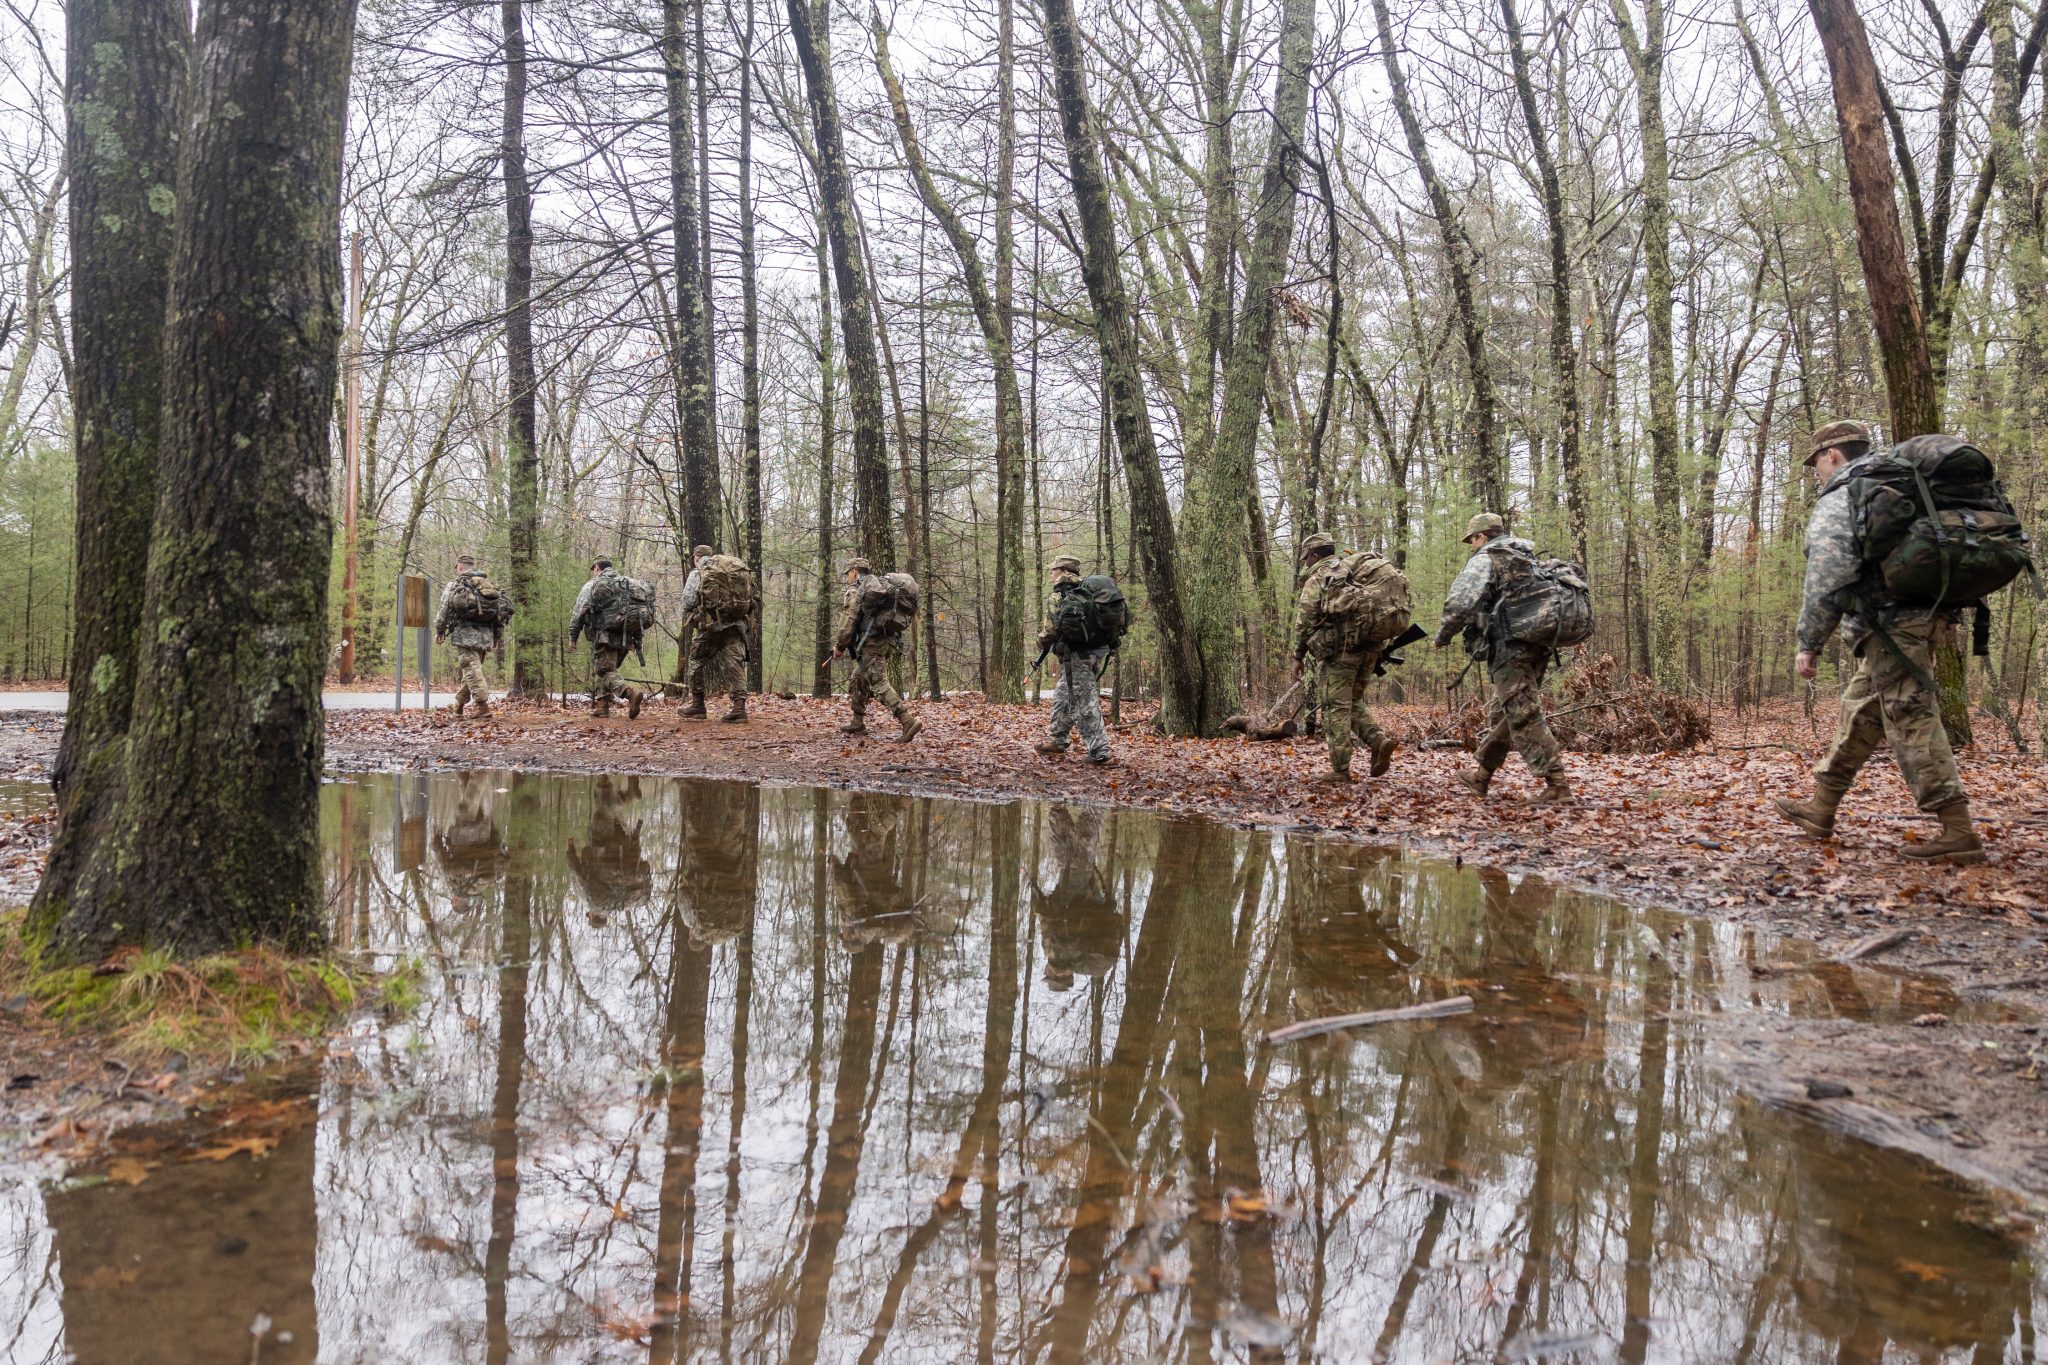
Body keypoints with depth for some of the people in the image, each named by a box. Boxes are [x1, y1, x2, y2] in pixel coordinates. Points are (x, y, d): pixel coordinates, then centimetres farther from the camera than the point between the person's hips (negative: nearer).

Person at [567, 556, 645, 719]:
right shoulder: (627, 585, 18)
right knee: (599, 670, 19)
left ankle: (632, 693, -33)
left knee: (606, 672, -10)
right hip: (624, 638, 6)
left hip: (604, 636, -6)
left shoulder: (592, 585, 0)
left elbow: (580, 612, -5)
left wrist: (572, 635, 2)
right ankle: (602, 705, 15)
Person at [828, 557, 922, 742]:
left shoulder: (857, 587, -2)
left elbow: (849, 619, -9)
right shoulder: (880, 583, 23)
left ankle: (908, 721, -27)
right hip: (889, 640, 9)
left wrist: (840, 646, 0)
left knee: (879, 684, -13)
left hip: (871, 642, -9)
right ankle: (858, 723, 28)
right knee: (859, 681, 22)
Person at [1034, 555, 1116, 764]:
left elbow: (1051, 630, -15)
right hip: (1095, 653, 9)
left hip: (1076, 656, -9)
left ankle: (1099, 751, -8)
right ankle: (1056, 740, 29)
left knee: (1085, 703, -7)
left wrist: (1042, 644, 4)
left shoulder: (1059, 597, -11)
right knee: (1062, 698, 21)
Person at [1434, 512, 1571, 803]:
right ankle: (1480, 776, 27)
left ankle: (1556, 784, -14)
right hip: (1538, 646, 9)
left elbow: (1460, 603, -16)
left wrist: (1443, 635, 0)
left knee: (1524, 718, -9)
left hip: (1510, 649, -9)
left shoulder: (1484, 559, -3)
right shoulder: (1527, 559, 23)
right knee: (1501, 713, 17)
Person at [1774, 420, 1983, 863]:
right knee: (1859, 713, 16)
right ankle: (1820, 809, 23)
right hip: (1923, 615, 10)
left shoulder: (1836, 504, -7)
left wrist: (1809, 644, -12)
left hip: (1890, 625, -10)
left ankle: (1959, 833, -11)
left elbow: (1825, 581, -17)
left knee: (1912, 723, -9)